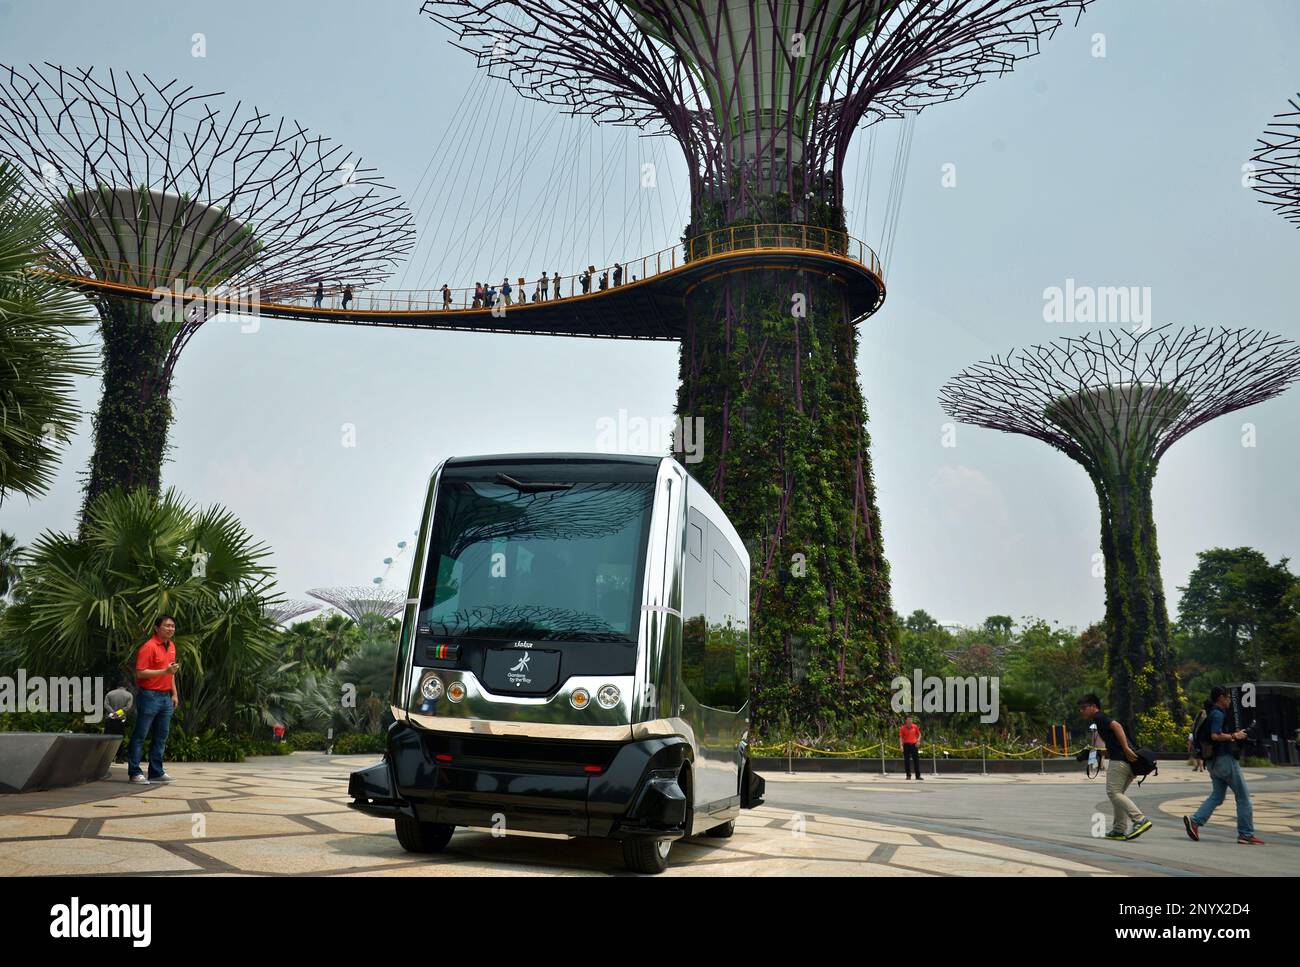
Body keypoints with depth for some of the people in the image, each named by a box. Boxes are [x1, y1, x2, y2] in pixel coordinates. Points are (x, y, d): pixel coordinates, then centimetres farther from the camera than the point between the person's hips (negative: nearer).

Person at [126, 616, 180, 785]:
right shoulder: (149, 647, -13)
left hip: (166, 697, 8)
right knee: (140, 735, -1)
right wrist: (165, 671, -24)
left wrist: (174, 693, 19)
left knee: (161, 736, 11)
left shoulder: (171, 646, 13)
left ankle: (156, 772, 17)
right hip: (149, 696, -8)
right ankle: (134, 773, 4)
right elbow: (140, 673, -19)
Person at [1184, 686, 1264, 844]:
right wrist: (1234, 736, -13)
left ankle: (1194, 821, -5)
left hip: (1214, 761, 9)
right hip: (1224, 758, -9)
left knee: (1217, 795, 10)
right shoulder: (1218, 714, -14)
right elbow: (1215, 735, -25)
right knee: (1243, 795, 1)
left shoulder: (1212, 713, 16)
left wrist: (1234, 735, 18)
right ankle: (1246, 834, 4)